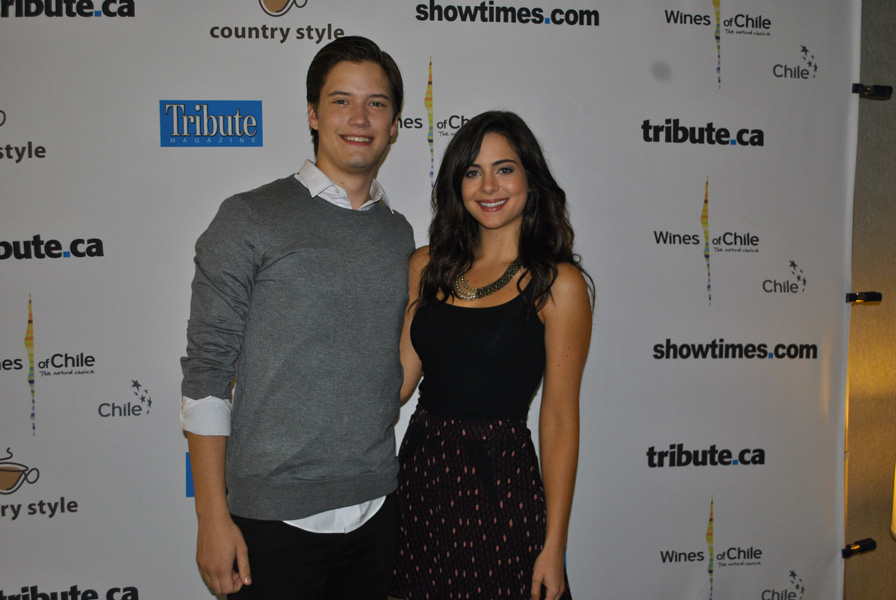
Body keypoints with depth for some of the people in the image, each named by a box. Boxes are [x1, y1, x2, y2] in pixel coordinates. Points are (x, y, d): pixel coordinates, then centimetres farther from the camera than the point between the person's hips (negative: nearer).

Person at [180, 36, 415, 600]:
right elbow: (207, 372, -8)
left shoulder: (400, 233, 7)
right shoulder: (251, 219, -7)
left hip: (375, 511, 4)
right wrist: (214, 517, -10)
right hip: (274, 516, -4)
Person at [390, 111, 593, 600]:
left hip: (500, 483, -4)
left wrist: (553, 546, -8)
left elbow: (559, 419, -8)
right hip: (420, 472, 4)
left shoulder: (558, 283, -7)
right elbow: (398, 380, 3)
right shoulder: (428, 266, 6)